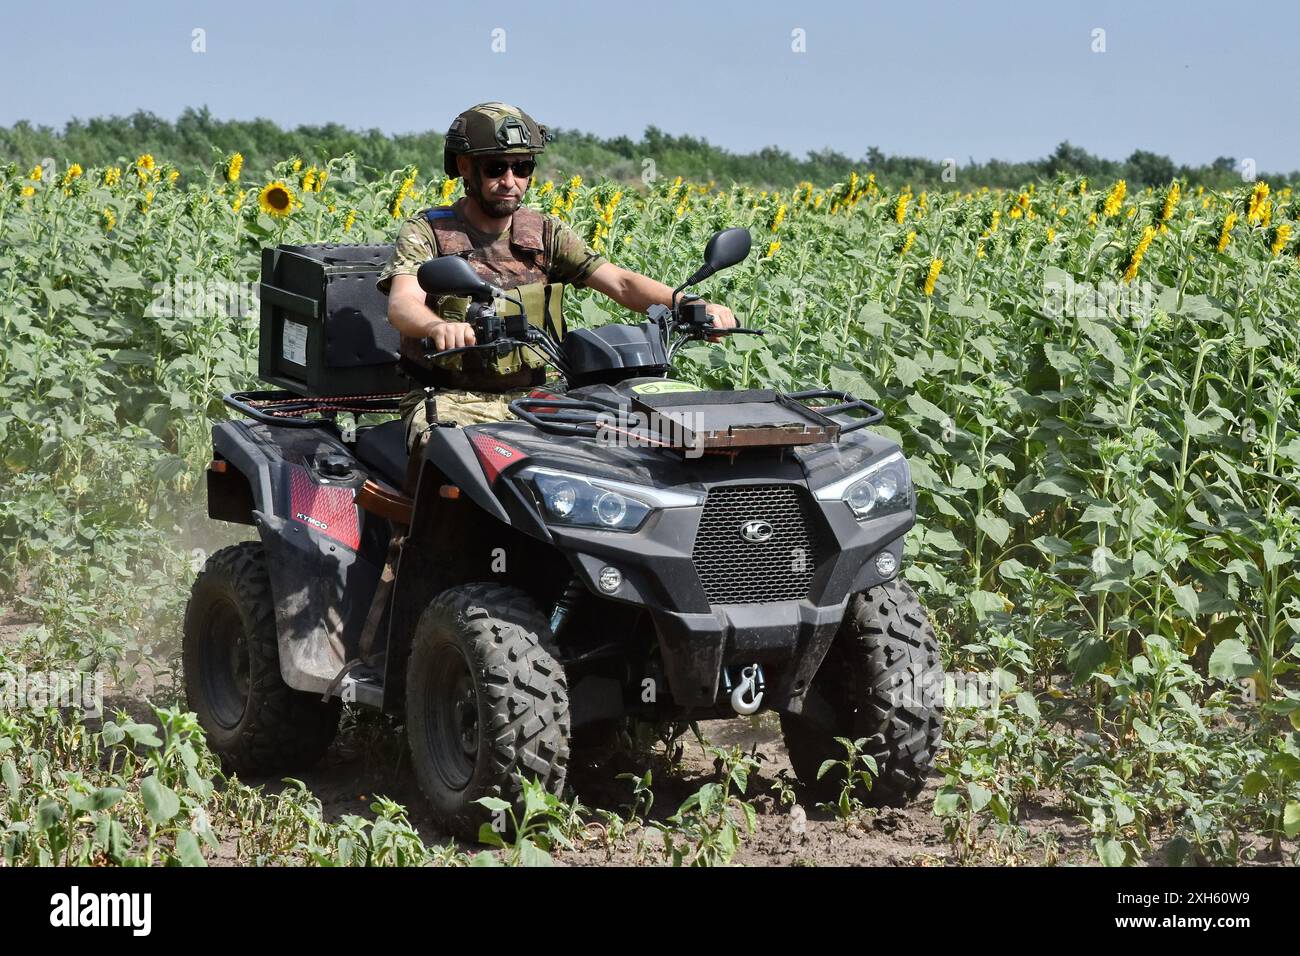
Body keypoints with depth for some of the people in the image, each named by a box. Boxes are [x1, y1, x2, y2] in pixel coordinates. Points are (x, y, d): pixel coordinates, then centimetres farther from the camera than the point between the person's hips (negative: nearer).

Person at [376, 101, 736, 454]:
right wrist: (438, 326, -44)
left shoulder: (546, 233, 10)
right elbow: (402, 304, -19)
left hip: (535, 399, 4)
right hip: (455, 401, -4)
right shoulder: (425, 232, 0)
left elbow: (619, 282, 0)